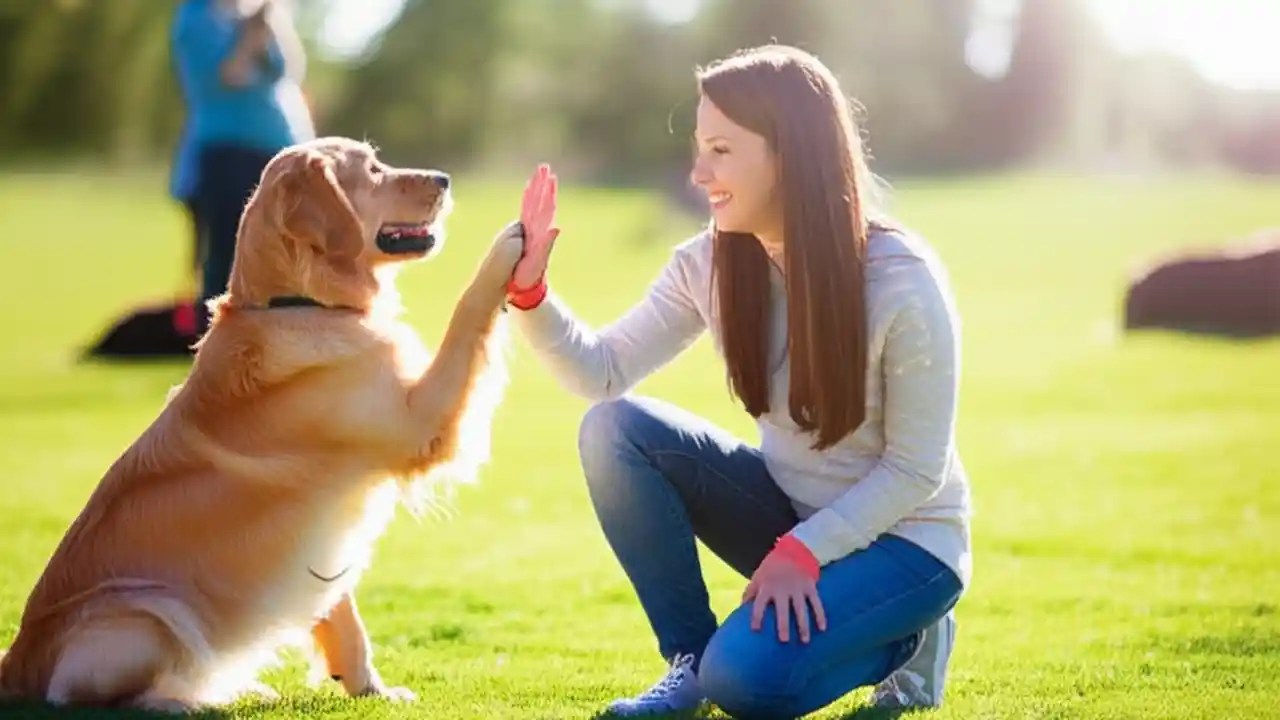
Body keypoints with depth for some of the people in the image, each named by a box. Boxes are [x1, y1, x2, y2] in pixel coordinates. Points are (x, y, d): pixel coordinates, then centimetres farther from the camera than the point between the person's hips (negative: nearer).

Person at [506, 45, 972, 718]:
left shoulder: (903, 283, -24)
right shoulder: (710, 264, -8)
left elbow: (916, 471, -18)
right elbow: (602, 371, -7)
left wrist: (802, 551, -26)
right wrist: (530, 291, -23)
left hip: (902, 536, -6)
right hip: (788, 508, 6)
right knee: (615, 429, -17)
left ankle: (900, 638, 2)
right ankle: (692, 660, -3)